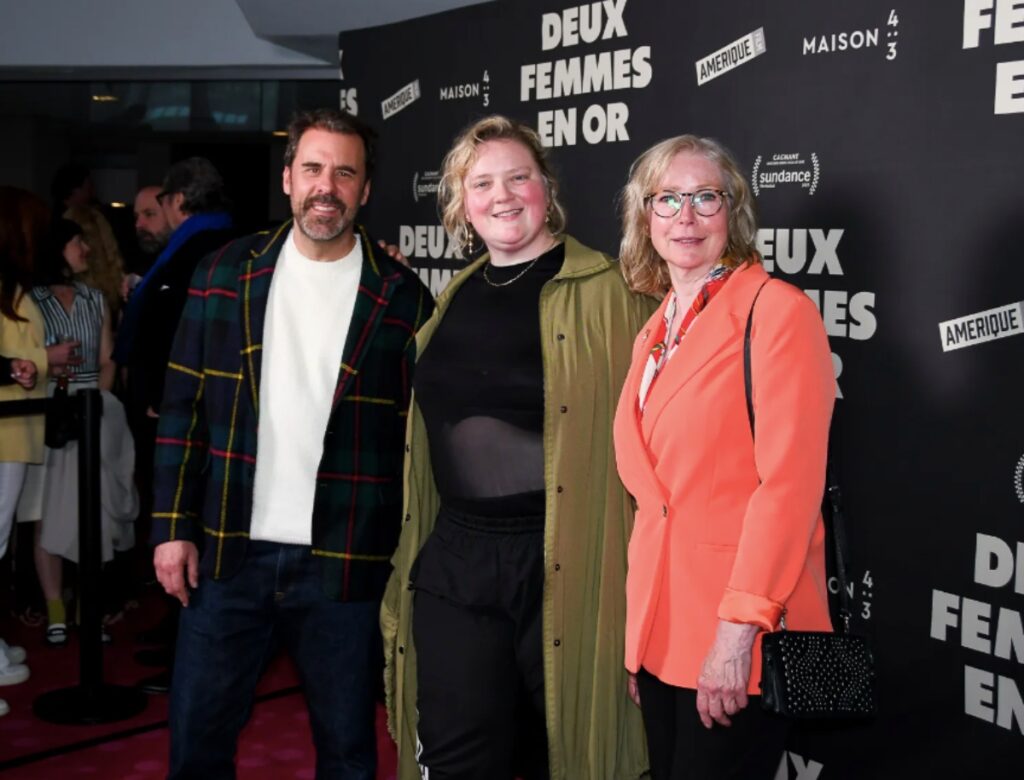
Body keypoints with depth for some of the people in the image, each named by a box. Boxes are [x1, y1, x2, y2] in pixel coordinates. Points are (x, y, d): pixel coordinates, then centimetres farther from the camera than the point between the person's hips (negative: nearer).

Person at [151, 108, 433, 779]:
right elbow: (183, 409, 6)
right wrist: (173, 527, 1)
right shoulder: (226, 275, 5)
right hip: (229, 551, 2)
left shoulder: (401, 297, -1)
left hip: (345, 565, -1)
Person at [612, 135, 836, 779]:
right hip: (661, 628, 7)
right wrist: (641, 637, 10)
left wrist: (741, 628, -21)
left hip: (737, 636, -7)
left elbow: (790, 482, -17)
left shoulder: (778, 309, -10)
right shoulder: (657, 331, 13)